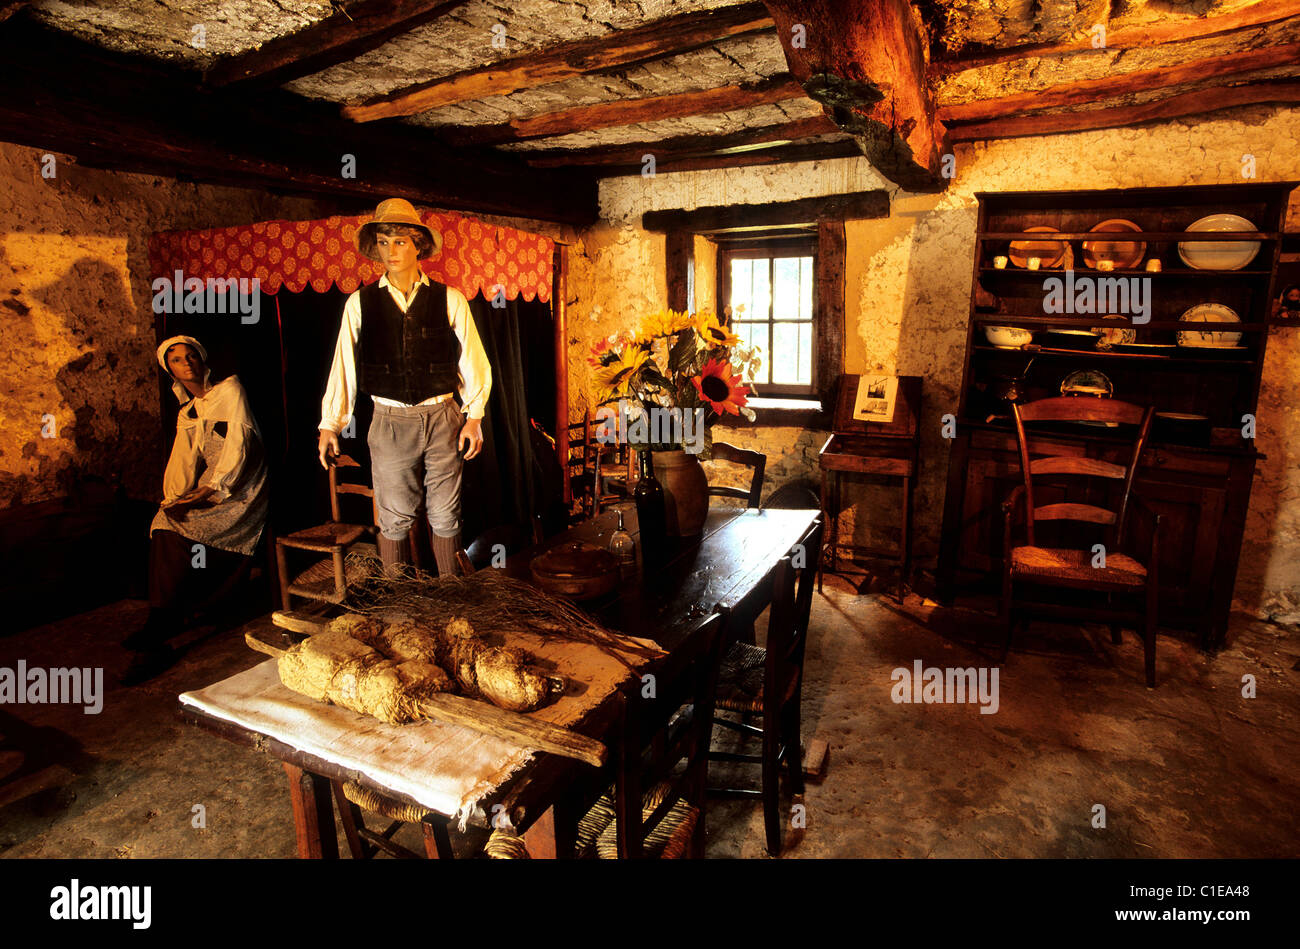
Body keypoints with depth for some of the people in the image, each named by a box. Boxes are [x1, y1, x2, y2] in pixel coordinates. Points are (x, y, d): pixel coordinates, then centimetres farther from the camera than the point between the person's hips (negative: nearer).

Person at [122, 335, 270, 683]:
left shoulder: (230, 389, 1)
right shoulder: (185, 414, 21)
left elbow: (239, 442, -9)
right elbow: (182, 462, 9)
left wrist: (210, 489, -16)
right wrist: (176, 498, -11)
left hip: (240, 489, -6)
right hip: (206, 493, 6)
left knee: (177, 531, -25)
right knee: (163, 522, -19)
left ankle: (160, 627, -17)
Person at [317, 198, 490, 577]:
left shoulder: (450, 300, 2)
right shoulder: (359, 303, 4)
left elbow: (472, 360, 3)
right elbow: (344, 365, 5)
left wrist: (474, 416, -3)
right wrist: (330, 424, 4)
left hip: (442, 420, 0)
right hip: (390, 423, 1)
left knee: (445, 517, 8)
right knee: (394, 520, 8)